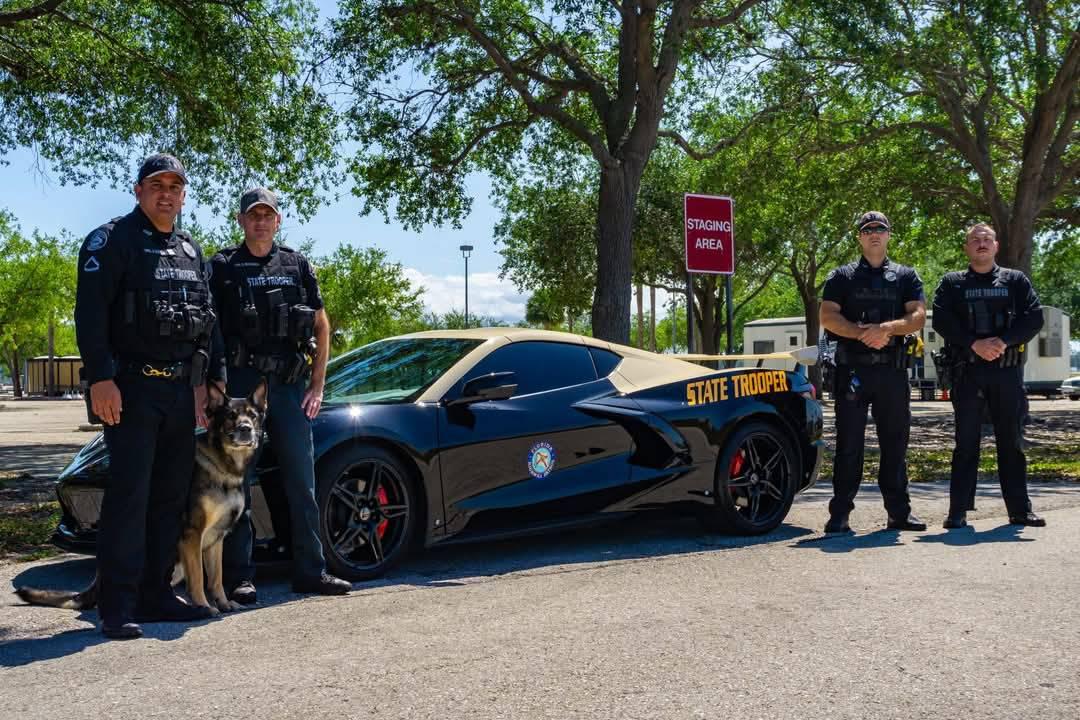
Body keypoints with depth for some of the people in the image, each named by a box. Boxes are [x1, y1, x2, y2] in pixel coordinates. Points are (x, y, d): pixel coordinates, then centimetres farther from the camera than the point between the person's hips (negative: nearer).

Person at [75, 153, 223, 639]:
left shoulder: (191, 251, 17)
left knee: (171, 496, 9)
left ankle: (156, 595, 17)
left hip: (180, 388, 7)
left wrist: (202, 380, 15)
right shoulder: (112, 240, -3)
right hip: (131, 385, -7)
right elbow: (90, 313, -12)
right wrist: (100, 378, -20)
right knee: (128, 494, -9)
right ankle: (118, 608, -4)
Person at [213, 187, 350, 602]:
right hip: (240, 384, -3)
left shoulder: (296, 265, 12)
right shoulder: (223, 267, 4)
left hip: (291, 387, 3)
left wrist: (317, 385, 7)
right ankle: (240, 577, 7)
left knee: (302, 483, 6)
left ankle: (310, 571, 14)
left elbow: (321, 327, 14)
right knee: (238, 485, 0)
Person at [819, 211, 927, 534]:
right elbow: (828, 317, -1)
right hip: (852, 369, -2)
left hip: (893, 370, 2)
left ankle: (899, 512, 15)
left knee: (895, 442, 7)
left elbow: (918, 316, 2)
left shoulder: (906, 276, 15)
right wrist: (861, 333, -16)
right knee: (848, 443, -1)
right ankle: (840, 514, 2)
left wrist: (887, 328, -17)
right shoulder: (842, 276, 11)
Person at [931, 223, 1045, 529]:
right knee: (966, 442, 1)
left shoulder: (1016, 280, 11)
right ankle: (958, 511, 3)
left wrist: (1003, 341, -16)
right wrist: (975, 344, -17)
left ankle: (1020, 509, 13)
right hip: (968, 370, -1)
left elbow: (1034, 318, -1)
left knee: (1011, 441, 7)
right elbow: (941, 320, -5)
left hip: (1008, 369, 1)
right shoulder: (952, 283, 9)